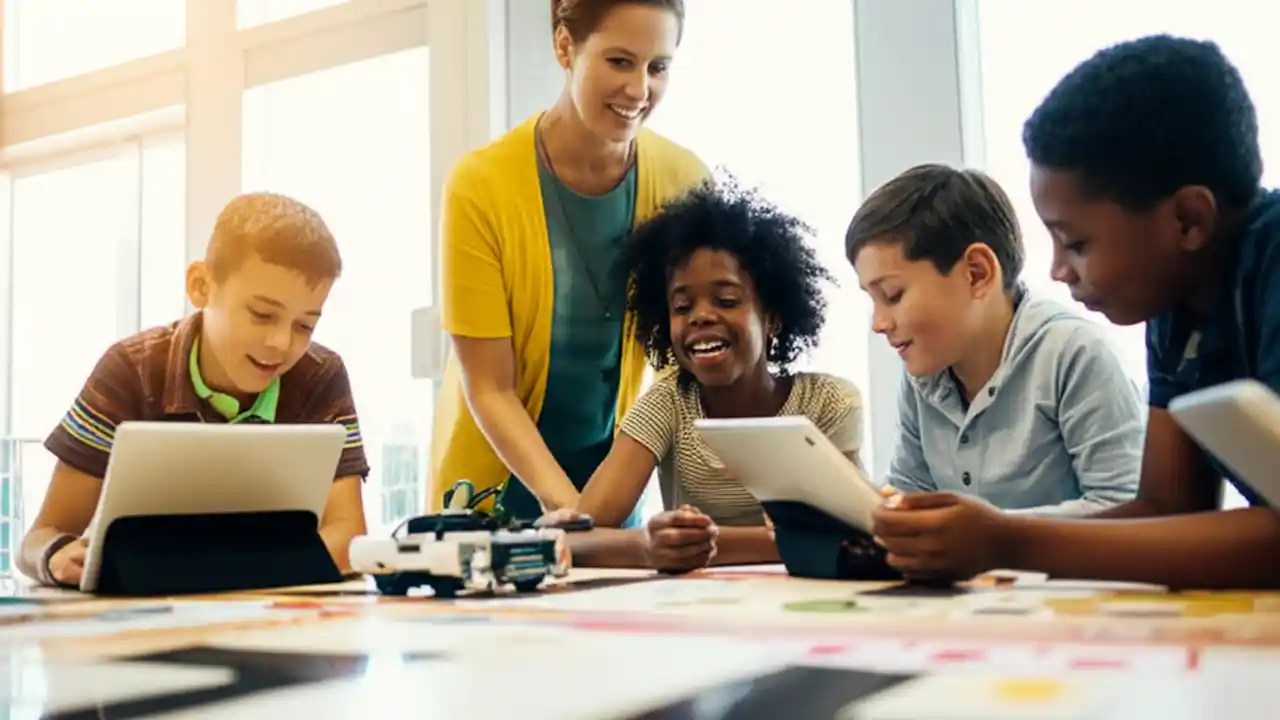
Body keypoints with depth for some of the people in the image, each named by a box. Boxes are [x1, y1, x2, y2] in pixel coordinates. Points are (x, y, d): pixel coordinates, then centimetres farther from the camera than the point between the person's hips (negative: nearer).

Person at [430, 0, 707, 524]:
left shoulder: (682, 181, -12)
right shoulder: (482, 185, -20)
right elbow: (488, 389, -17)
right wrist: (563, 503, -29)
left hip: (612, 475, 2)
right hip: (491, 483, -2)